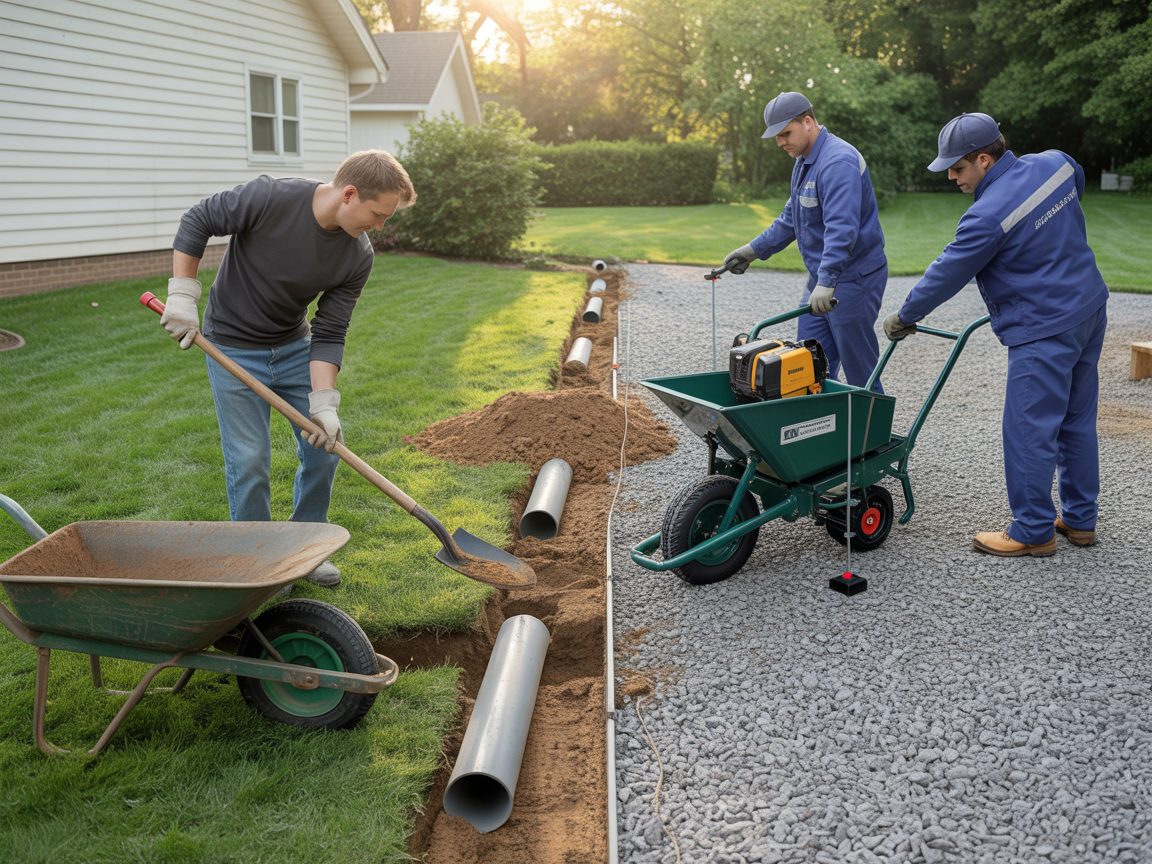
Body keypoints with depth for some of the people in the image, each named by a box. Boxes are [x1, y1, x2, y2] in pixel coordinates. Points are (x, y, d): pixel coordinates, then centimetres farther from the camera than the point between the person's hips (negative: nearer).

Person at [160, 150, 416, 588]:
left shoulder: (357, 257, -14)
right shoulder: (270, 197, -27)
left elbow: (328, 334, -12)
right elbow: (197, 222, -14)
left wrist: (323, 402, -21)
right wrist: (183, 295, -18)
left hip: (295, 348, 5)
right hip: (234, 349, -4)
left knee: (324, 447, 6)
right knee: (249, 461, -4)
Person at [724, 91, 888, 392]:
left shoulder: (839, 161, -20)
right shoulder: (804, 162, 14)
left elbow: (841, 228, -31)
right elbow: (791, 219, 27)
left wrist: (826, 282, -39)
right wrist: (754, 250, 23)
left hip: (853, 277, -10)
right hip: (821, 278, 10)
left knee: (860, 372, -1)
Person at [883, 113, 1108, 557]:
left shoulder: (987, 217, -23)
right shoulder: (1055, 163, 2)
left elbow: (947, 275, -14)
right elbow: (1078, 180, 26)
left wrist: (904, 317, 1)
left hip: (1044, 330, -10)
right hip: (1090, 308, 10)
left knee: (1029, 430, 0)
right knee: (1077, 420, 17)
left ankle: (1033, 532, 9)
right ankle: (1080, 519, 28)